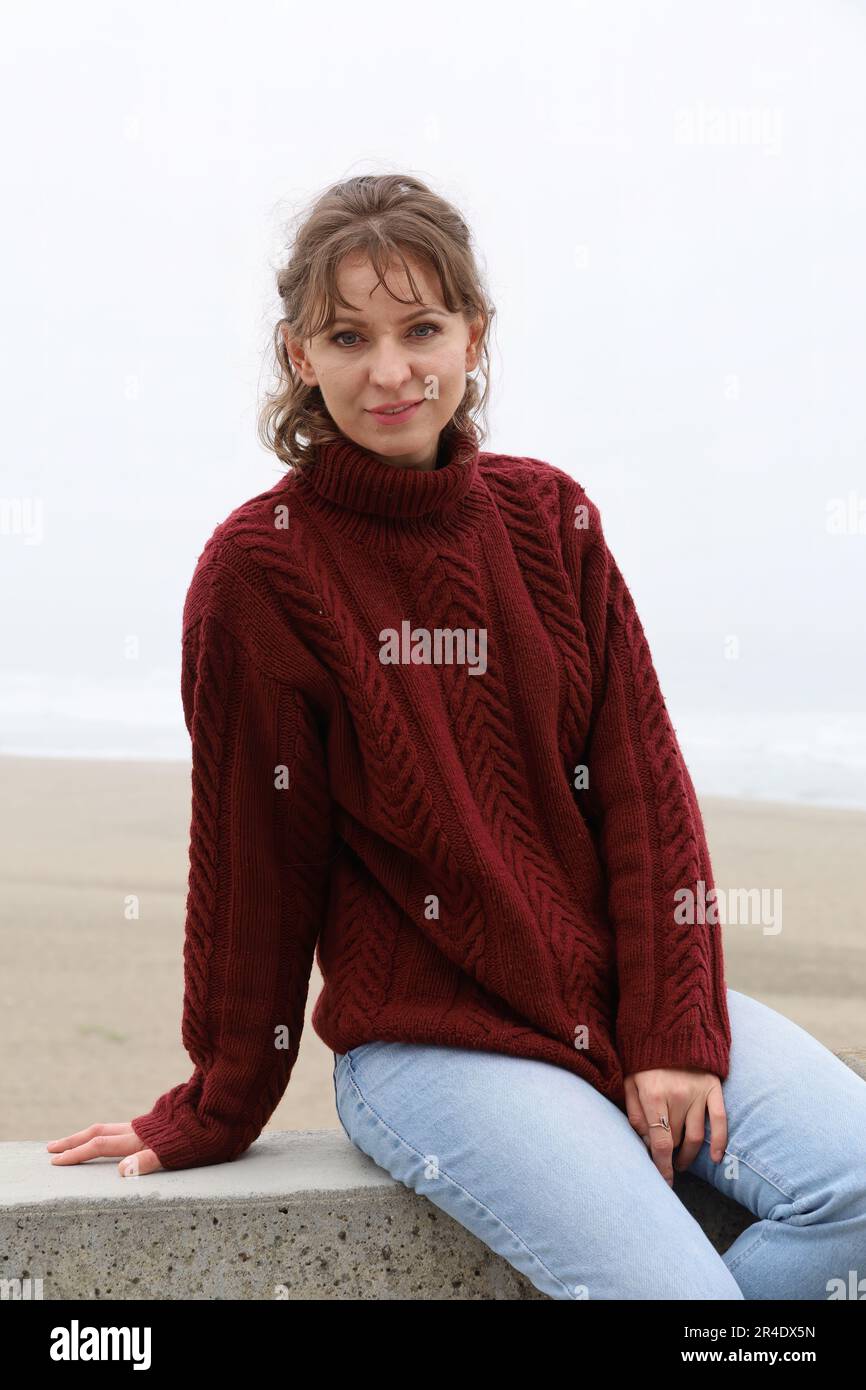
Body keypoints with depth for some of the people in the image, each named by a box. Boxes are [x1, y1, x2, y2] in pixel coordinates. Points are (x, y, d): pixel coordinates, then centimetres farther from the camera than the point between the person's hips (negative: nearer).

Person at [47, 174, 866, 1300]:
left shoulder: (549, 518, 4)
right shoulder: (261, 567, -8)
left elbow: (644, 782, 3)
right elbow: (254, 860, -5)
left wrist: (675, 1033, -5)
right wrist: (214, 1114, 3)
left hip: (620, 990, 5)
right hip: (425, 1036, -5)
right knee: (671, 1277, -20)